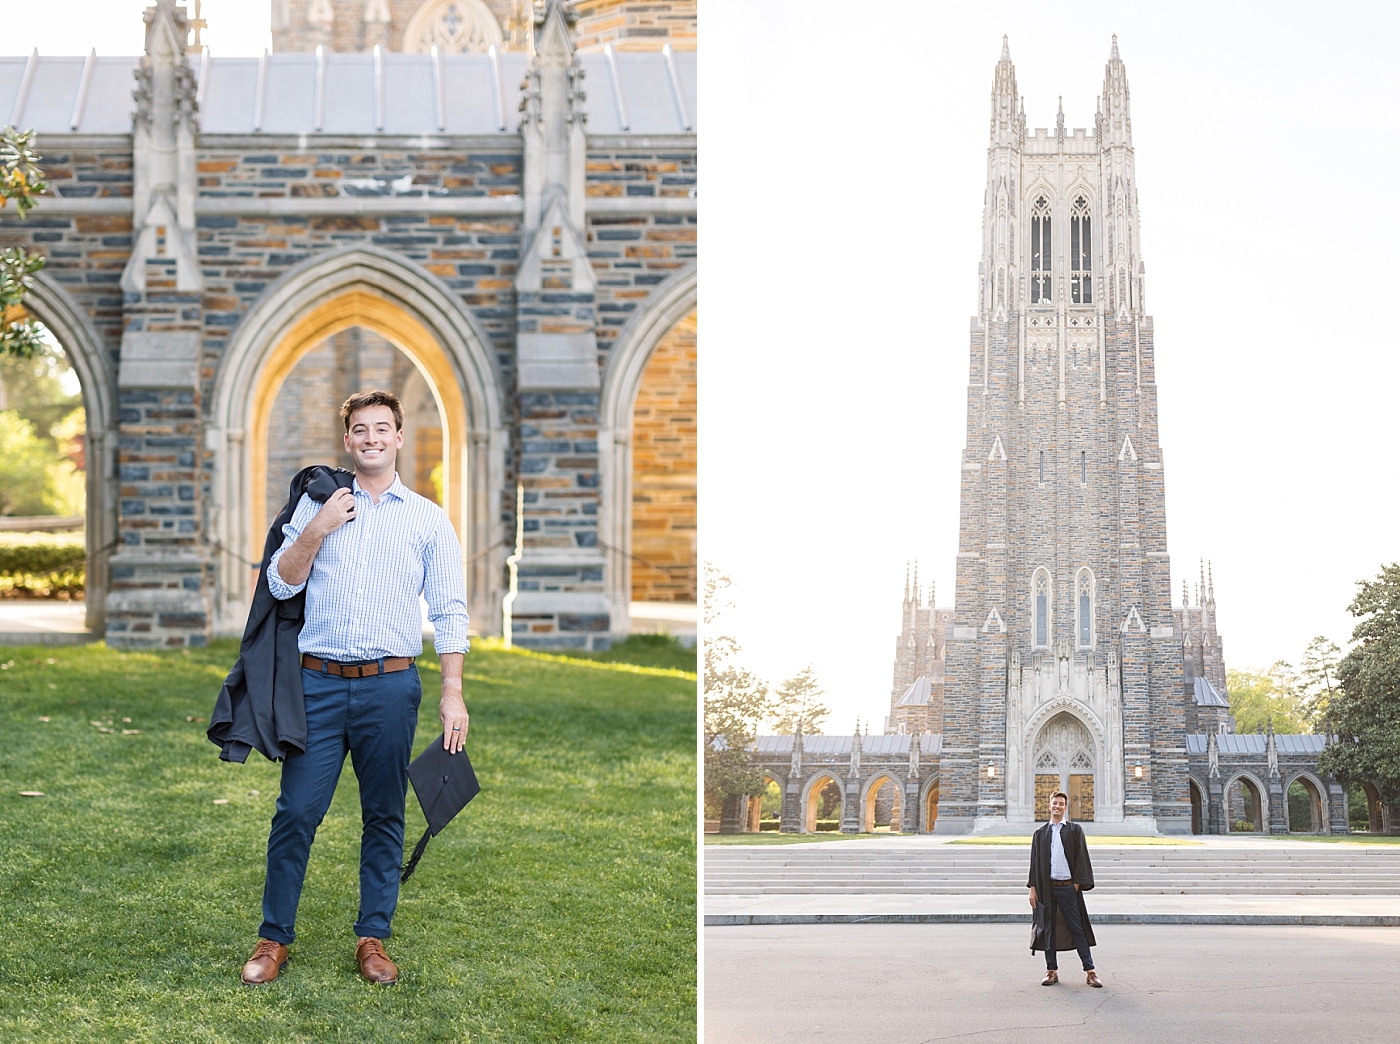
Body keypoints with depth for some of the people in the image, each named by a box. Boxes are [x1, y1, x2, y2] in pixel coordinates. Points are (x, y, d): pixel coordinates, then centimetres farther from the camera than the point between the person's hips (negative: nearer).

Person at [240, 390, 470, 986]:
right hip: (319, 684, 0)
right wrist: (316, 531, -7)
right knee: (296, 812, -3)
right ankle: (274, 938, 7)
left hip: (390, 689, 0)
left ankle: (373, 938, 14)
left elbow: (449, 612, 4)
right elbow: (281, 585, 6)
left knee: (384, 818, 5)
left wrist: (452, 692, -4)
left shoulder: (429, 520, 8)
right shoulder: (315, 505, 11)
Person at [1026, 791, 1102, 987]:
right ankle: (1052, 971, 12)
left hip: (1068, 888, -2)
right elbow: (1034, 861, 11)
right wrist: (1032, 888, 4)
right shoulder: (1040, 834, 12)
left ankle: (1090, 971, 1)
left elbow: (1081, 858, 2)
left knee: (1077, 929, -2)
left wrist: (1077, 883, -6)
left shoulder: (1075, 830, 6)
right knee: (1048, 930, 5)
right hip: (1047, 888, 2)